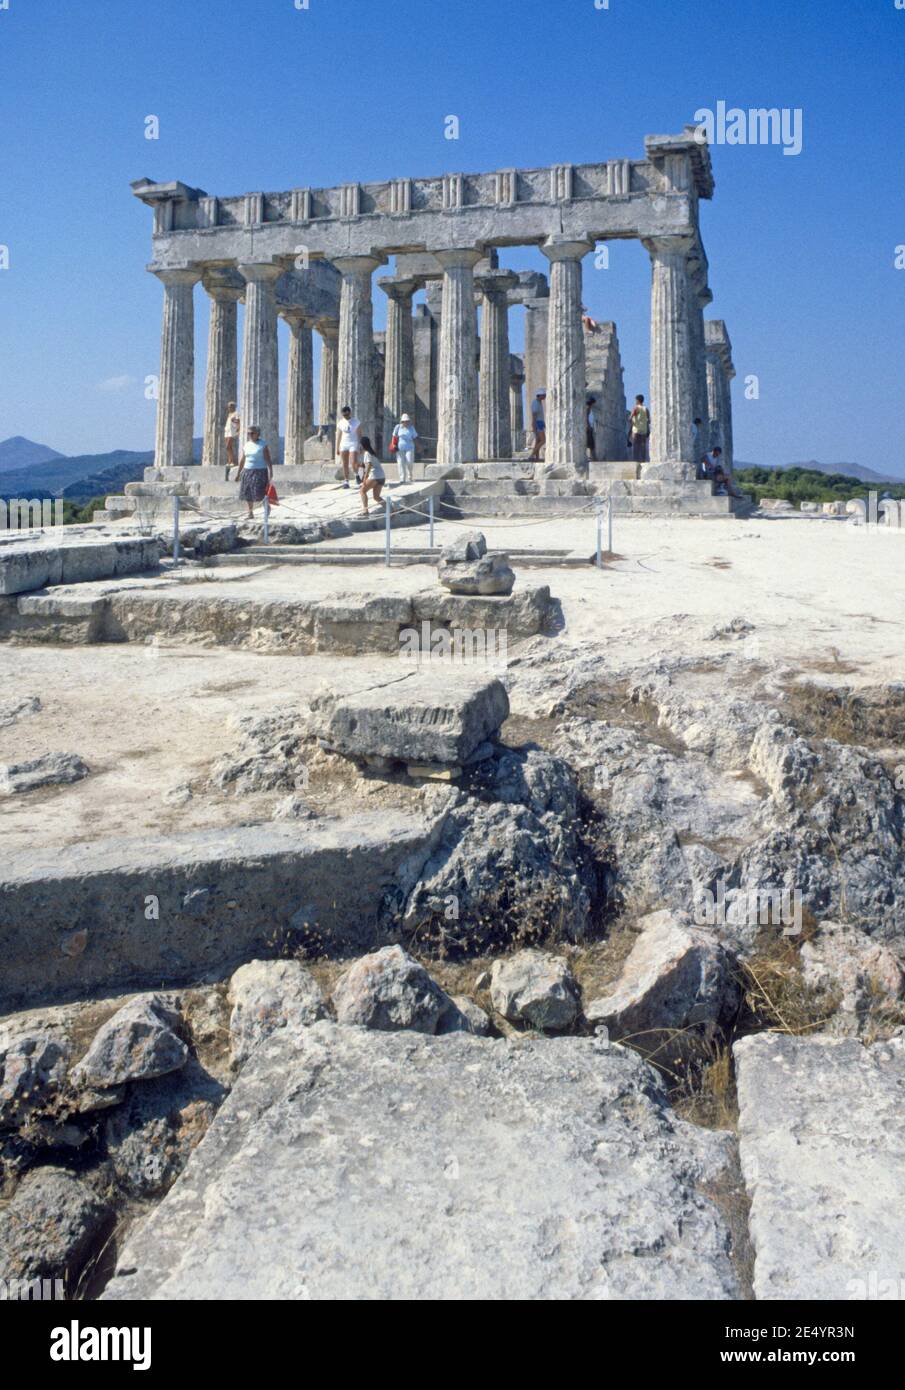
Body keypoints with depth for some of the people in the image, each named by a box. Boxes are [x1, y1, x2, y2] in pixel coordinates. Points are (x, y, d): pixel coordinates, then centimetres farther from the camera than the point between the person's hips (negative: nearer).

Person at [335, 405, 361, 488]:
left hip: (353, 444, -3)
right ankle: (346, 481, 2)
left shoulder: (356, 422, 1)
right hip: (344, 445, 3)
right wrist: (337, 448, 8)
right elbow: (338, 436, 11)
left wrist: (360, 446, -2)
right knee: (345, 464, -1)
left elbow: (359, 435, 2)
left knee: (353, 462, -15)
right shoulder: (340, 423, 7)